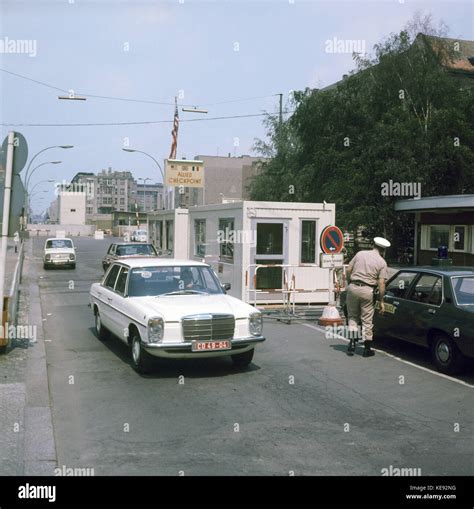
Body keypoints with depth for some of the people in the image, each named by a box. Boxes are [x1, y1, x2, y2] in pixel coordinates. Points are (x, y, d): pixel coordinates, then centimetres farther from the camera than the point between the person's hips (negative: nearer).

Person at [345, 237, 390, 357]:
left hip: (353, 287, 2)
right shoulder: (382, 262, -1)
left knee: (353, 317, 16)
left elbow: (348, 271, 6)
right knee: (367, 320, 7)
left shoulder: (360, 254, 6)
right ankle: (367, 349, 13)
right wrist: (381, 301, 1)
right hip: (367, 291, -2)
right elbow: (381, 284, -6)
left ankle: (352, 343, 6)